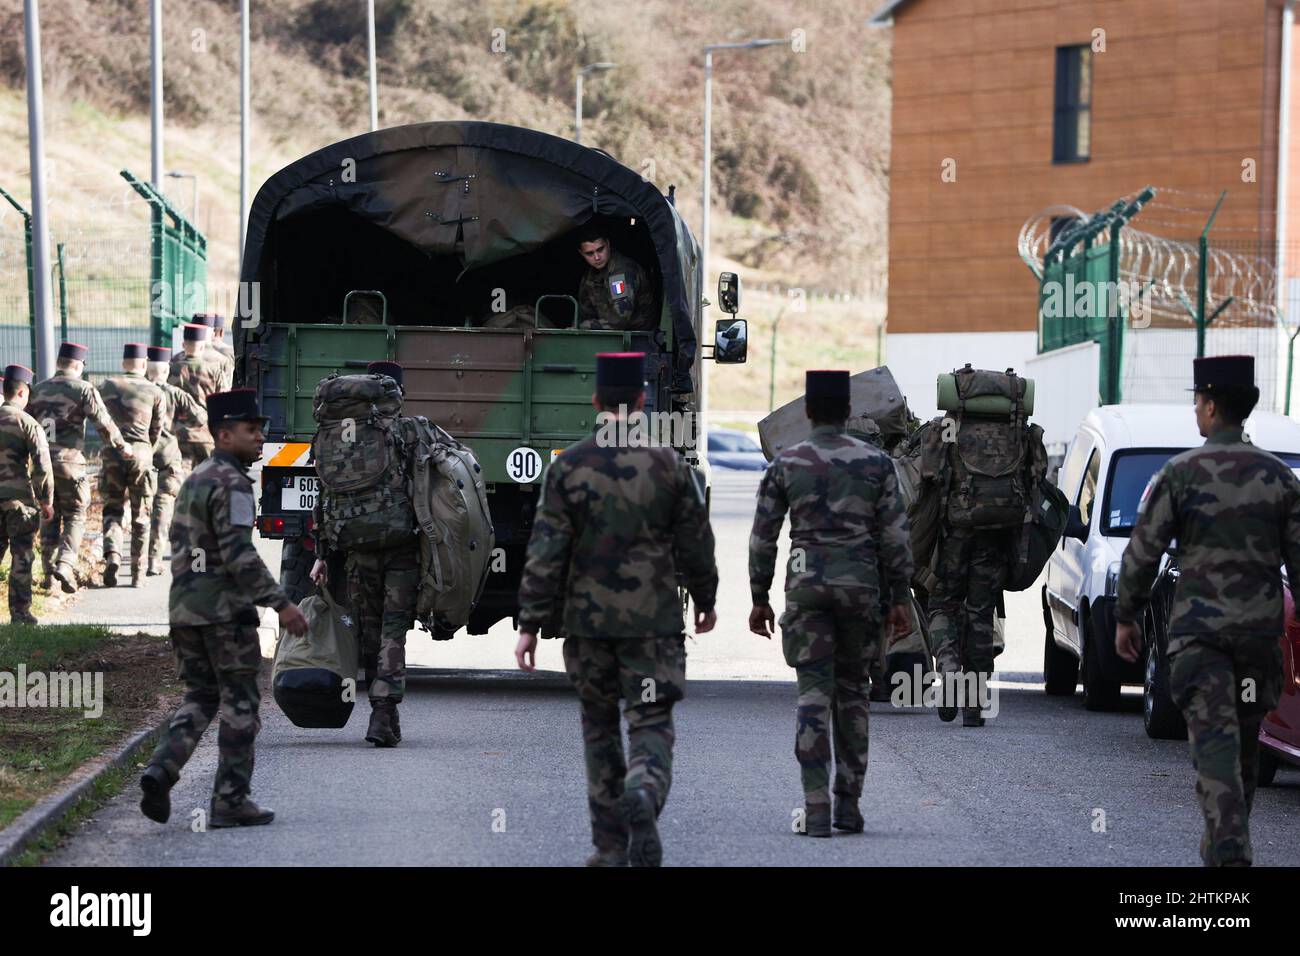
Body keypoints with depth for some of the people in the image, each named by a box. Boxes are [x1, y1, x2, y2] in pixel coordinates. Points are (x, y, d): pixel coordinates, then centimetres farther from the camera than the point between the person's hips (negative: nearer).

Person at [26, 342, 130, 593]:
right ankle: (65, 564, -15)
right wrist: (122, 447, 6)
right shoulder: (84, 390, -5)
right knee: (75, 516, 3)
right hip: (70, 462, -4)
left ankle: (49, 571, 14)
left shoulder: (37, 390, 9)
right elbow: (104, 424, -8)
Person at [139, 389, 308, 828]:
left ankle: (162, 769, -5)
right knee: (240, 703, 1)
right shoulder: (231, 484, -14)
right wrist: (280, 603, -21)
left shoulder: (193, 480, 16)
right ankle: (231, 801, 1)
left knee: (200, 697, 15)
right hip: (225, 609, -8)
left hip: (184, 607, 8)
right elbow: (238, 555, -22)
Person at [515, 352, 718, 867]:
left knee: (599, 727, 14)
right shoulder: (670, 465, -2)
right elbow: (696, 544, 4)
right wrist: (705, 600, 21)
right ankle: (643, 793, -31)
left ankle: (611, 846, 16)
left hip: (586, 618, 1)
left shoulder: (567, 466, -4)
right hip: (653, 619, -1)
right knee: (651, 725, 1)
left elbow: (545, 551, -7)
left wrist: (530, 624, -3)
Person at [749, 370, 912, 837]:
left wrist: (759, 598, 10)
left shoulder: (785, 464, 1)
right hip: (861, 584, 1)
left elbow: (763, 537, 2)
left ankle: (816, 808, -11)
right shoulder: (875, 462, 2)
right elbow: (894, 536, 1)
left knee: (814, 693, -2)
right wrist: (899, 598, 7)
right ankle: (849, 805, 12)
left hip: (806, 584, -1)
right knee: (852, 692, 12)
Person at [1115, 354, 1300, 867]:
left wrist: (1125, 617, 6)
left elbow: (1143, 552, -5)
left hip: (1198, 630, -3)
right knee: (1244, 743, 16)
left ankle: (1230, 849, -21)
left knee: (1215, 746, -8)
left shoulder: (1180, 474, -6)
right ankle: (1223, 843, 28)